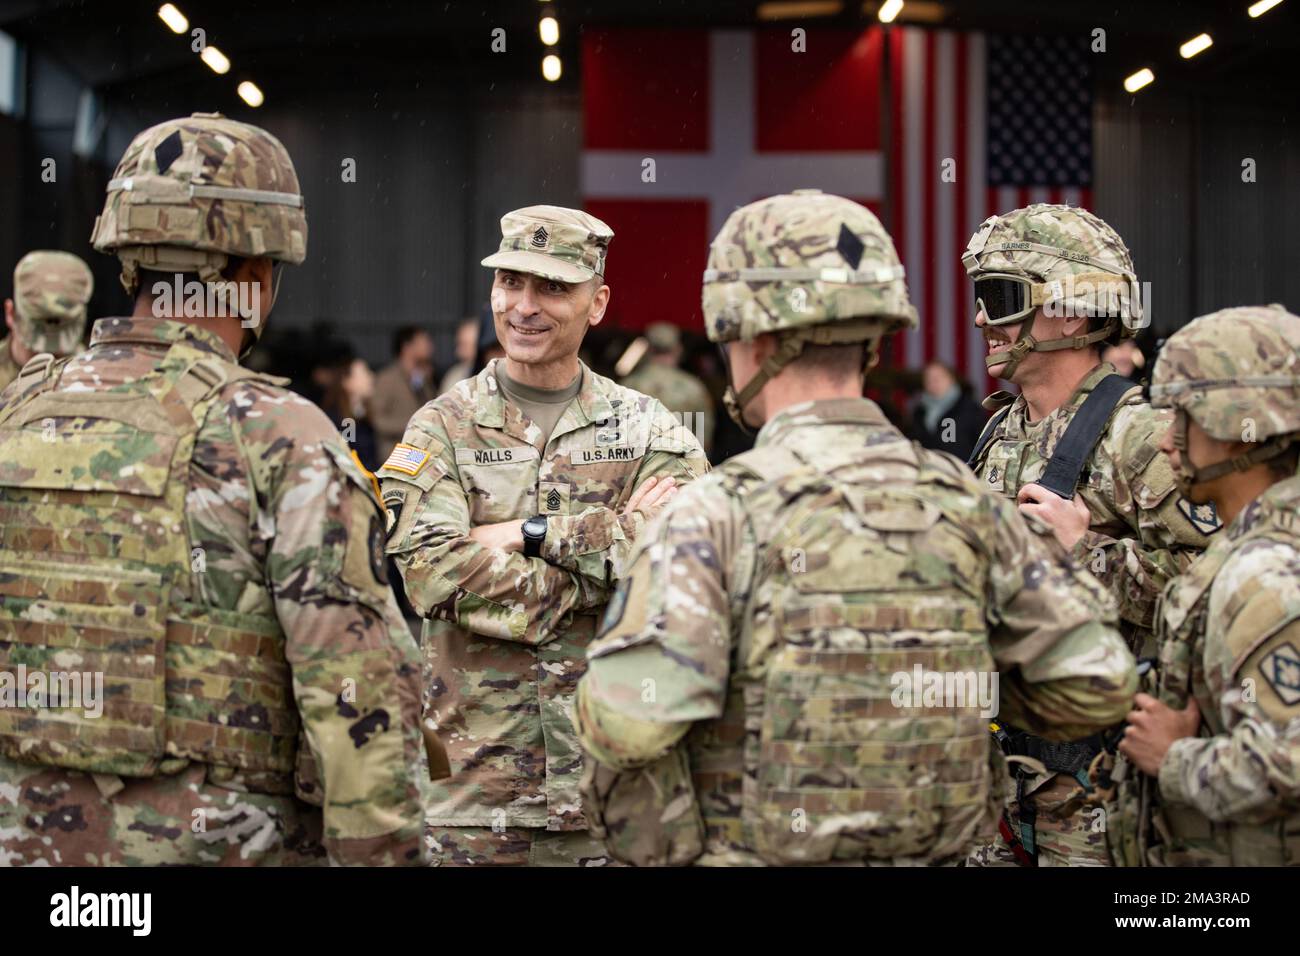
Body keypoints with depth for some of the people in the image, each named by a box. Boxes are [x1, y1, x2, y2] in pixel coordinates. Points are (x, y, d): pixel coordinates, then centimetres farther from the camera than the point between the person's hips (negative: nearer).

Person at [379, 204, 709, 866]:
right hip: (477, 769, -1)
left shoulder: (648, 432, 6)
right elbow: (431, 573, -13)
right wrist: (609, 540, -12)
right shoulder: (443, 428, 4)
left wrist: (530, 532, -14)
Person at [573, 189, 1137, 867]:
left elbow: (628, 720, -25)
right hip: (929, 852, 5)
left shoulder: (719, 513, -14)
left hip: (745, 852, -4)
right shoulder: (961, 502, -1)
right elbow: (1096, 680, 0)